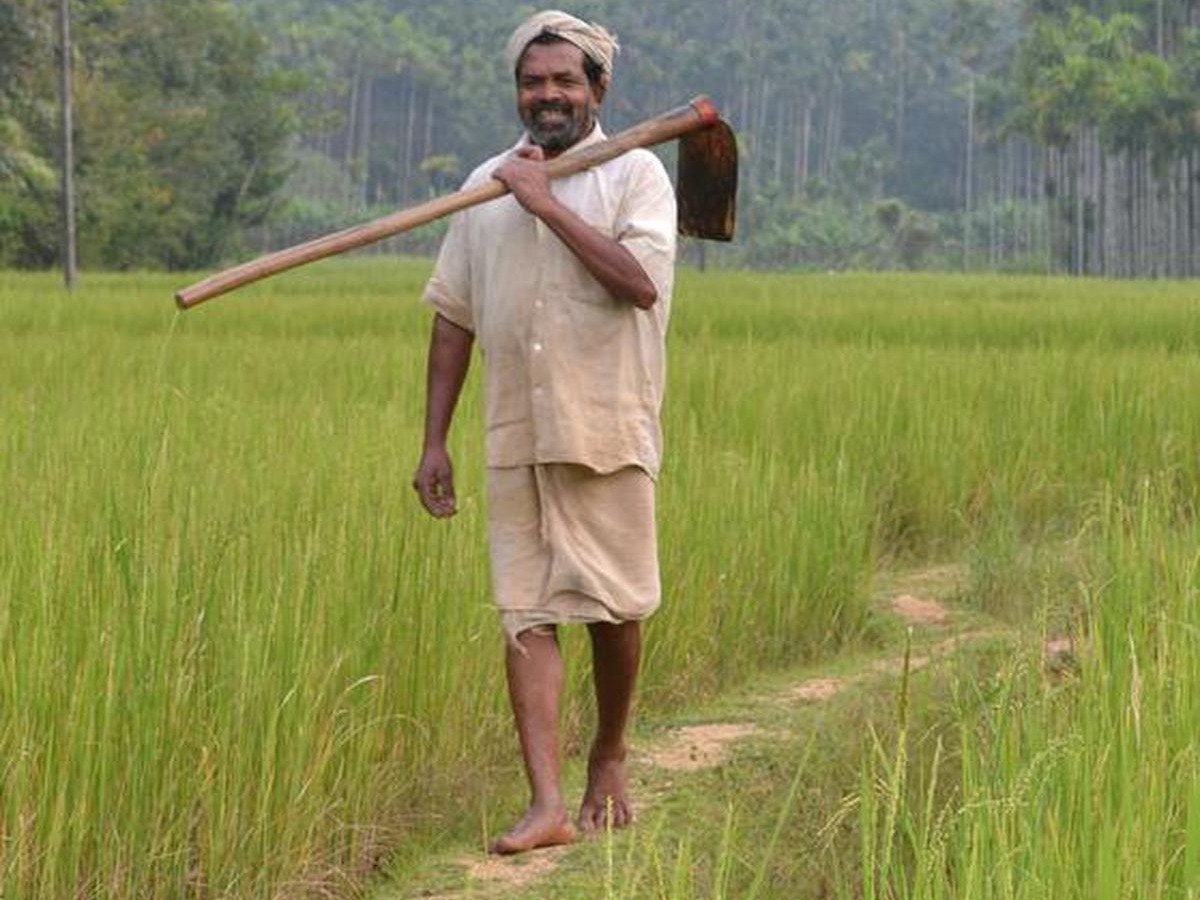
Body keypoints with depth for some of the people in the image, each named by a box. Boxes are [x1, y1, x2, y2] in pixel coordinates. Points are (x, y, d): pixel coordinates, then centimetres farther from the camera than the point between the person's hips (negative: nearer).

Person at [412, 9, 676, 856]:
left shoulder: (635, 173, 0)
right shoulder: (486, 186, 12)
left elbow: (640, 282, -18)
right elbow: (454, 317, 14)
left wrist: (548, 204, -16)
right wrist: (435, 439, 9)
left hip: (607, 431, -3)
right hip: (517, 439, 3)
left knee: (614, 609, 5)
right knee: (527, 616, -4)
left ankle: (610, 758, 30)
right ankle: (547, 804, -6)